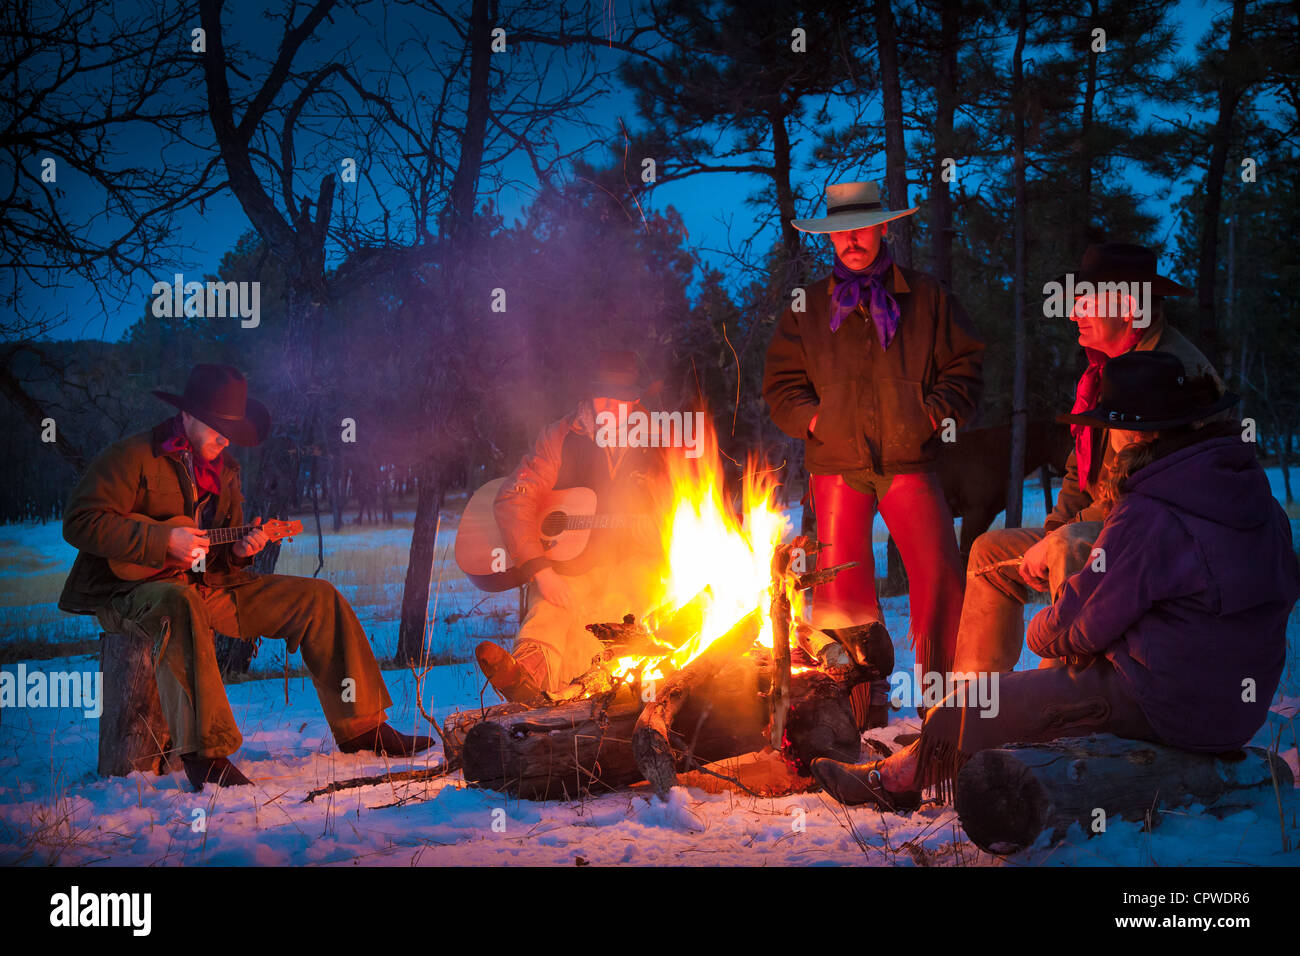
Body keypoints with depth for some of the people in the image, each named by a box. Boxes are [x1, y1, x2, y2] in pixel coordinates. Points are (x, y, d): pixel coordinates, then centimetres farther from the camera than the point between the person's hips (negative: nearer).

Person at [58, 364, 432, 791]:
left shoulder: (225, 469, 14)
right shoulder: (133, 456, -9)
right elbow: (80, 522, -19)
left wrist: (239, 551, -5)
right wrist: (165, 541, -24)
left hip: (209, 584, 7)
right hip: (133, 590, -7)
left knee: (317, 597, -2)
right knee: (179, 603, -44)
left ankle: (362, 728, 0)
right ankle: (205, 753, -46)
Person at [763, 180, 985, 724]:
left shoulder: (926, 298, 9)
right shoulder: (808, 308, 12)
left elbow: (965, 367, 10)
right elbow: (781, 385, 13)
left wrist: (936, 414, -4)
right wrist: (814, 418, -3)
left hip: (908, 461, -1)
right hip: (837, 464, 1)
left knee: (939, 574, -14)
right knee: (841, 586, -3)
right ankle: (869, 701, 11)